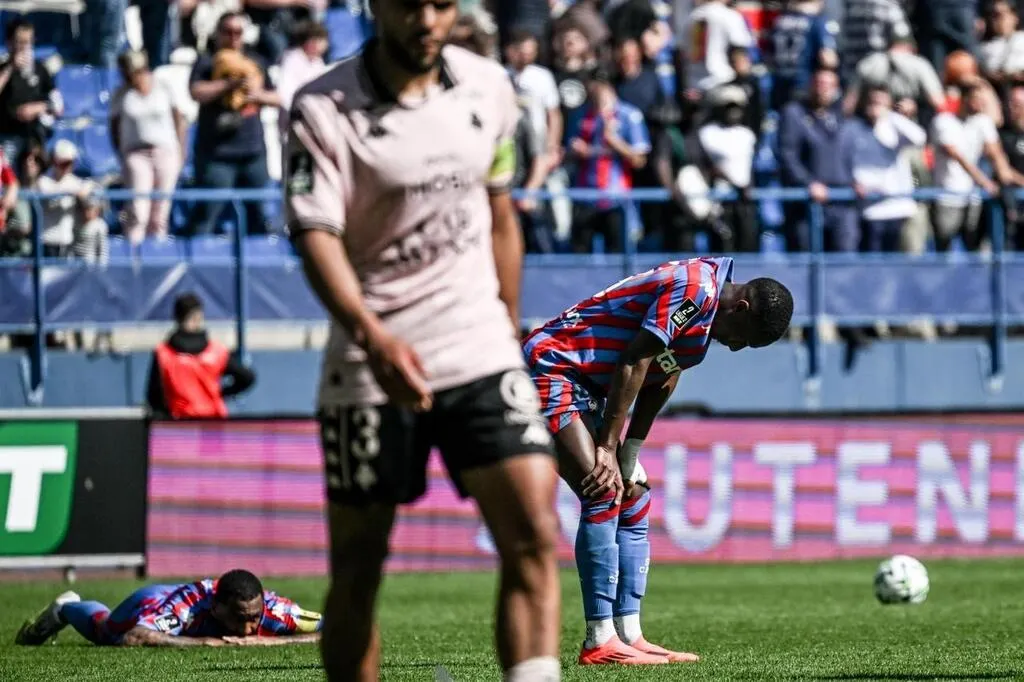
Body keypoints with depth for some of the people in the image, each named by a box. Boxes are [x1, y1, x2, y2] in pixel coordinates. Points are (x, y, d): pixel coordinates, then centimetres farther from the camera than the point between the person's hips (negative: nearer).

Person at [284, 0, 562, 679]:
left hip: (481, 350, 3)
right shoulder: (323, 110, -9)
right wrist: (373, 336, -34)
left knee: (533, 539, -15)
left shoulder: (489, 88, 5)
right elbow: (317, 235, -19)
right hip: (370, 365, -3)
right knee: (357, 570, 4)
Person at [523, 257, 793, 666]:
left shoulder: (707, 313, 12)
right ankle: (600, 642, -19)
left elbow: (659, 383, 11)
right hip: (549, 371, -11)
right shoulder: (695, 287, -20)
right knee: (604, 496, -19)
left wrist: (628, 459, 2)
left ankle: (628, 637, 10)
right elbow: (633, 364, -22)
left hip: (585, 391, 11)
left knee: (634, 500, 9)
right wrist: (608, 450, -20)